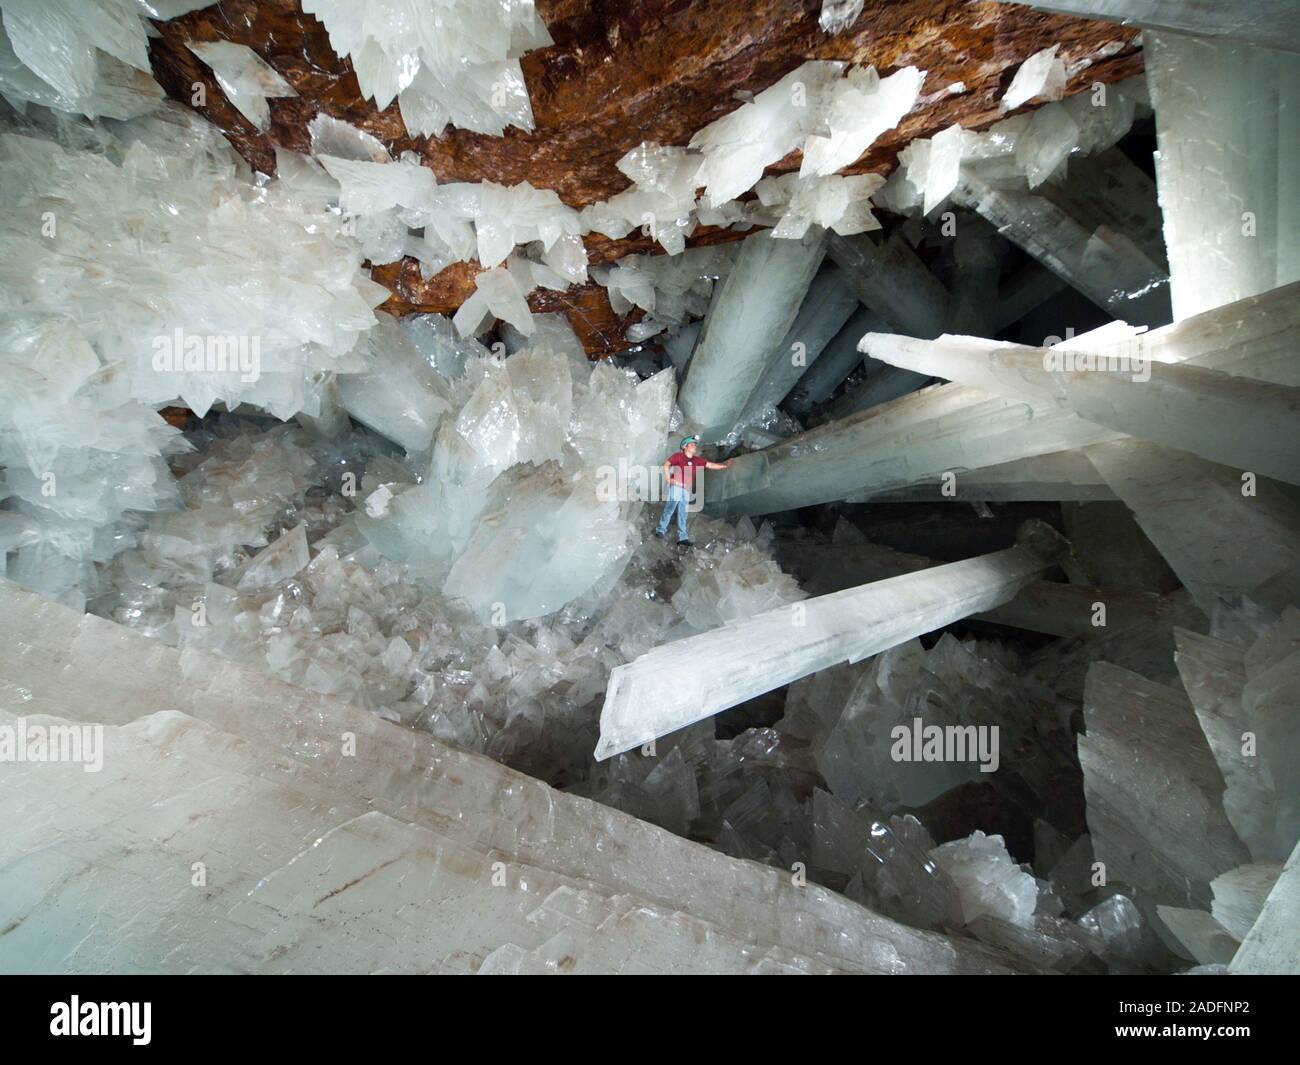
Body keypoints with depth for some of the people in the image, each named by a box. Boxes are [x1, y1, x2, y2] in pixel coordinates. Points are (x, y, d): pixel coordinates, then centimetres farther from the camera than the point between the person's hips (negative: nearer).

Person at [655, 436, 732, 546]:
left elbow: (711, 465, 17)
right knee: (669, 509, -9)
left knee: (682, 513, 4)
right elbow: (666, 465, -5)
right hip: (676, 487, -5)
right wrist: (668, 479, -12)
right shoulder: (678, 456, 1)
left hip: (686, 490, 5)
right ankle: (661, 530, 1)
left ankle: (682, 537, 1)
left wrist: (725, 465, 13)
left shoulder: (697, 460, 16)